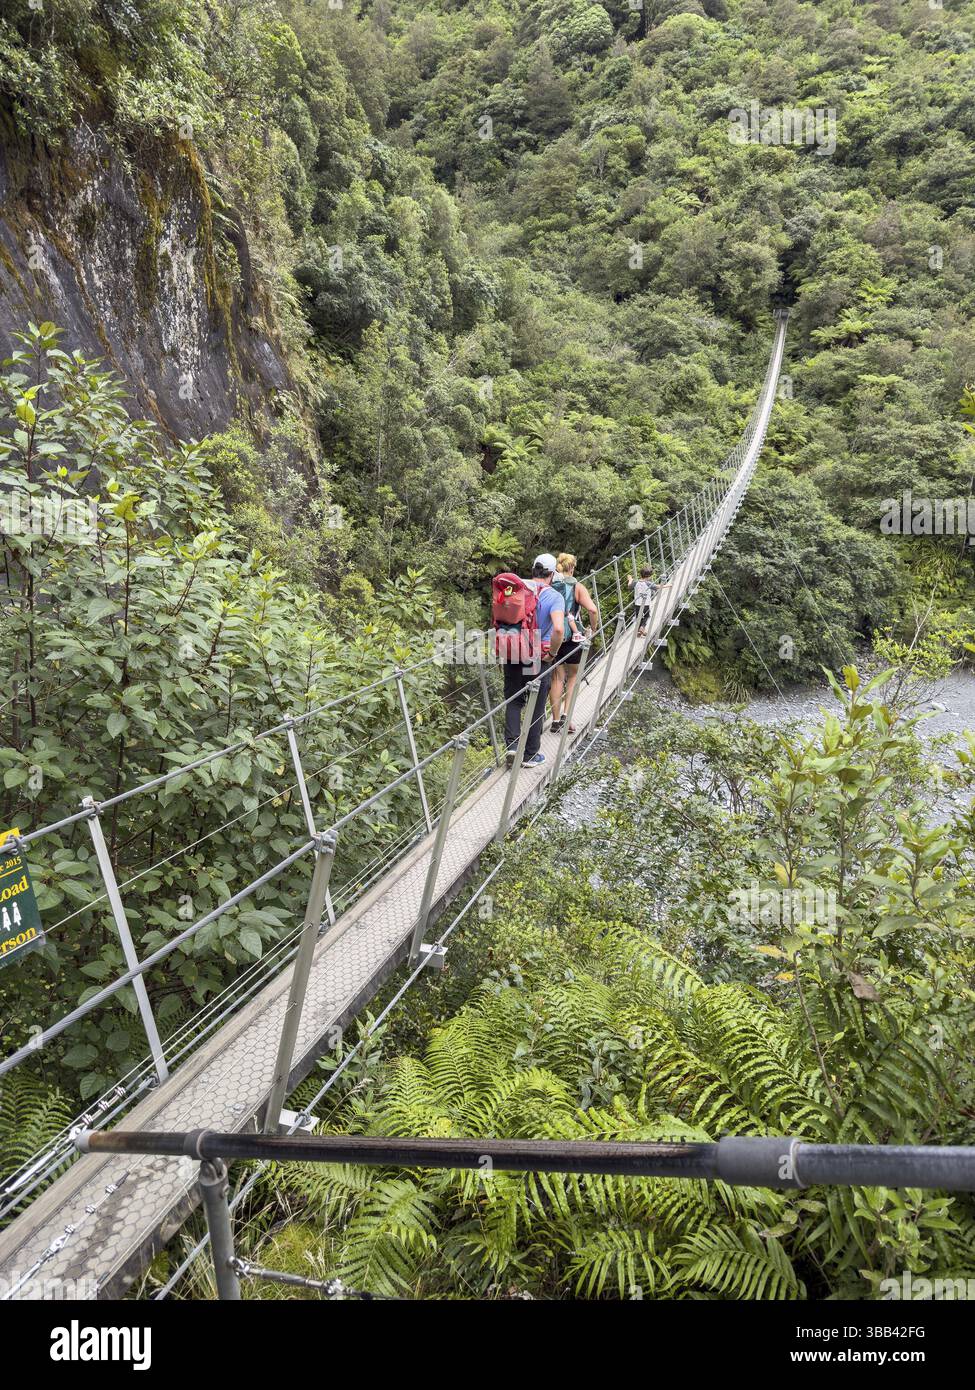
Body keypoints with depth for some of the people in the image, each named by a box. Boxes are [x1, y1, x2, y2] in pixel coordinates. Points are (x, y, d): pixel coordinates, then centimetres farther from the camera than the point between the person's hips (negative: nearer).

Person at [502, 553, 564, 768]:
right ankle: (531, 754, 18)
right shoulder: (554, 597, -12)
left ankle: (512, 744, 0)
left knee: (513, 701, 16)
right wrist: (552, 653, -13)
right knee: (536, 706, 10)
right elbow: (558, 628, -28)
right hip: (539, 658, -3)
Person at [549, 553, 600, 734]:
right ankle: (565, 715, 5)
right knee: (573, 676, 17)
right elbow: (592, 610, -18)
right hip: (572, 638, -2)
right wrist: (593, 629, -4)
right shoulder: (577, 587, -7)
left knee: (557, 678, 13)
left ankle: (556, 721, 15)